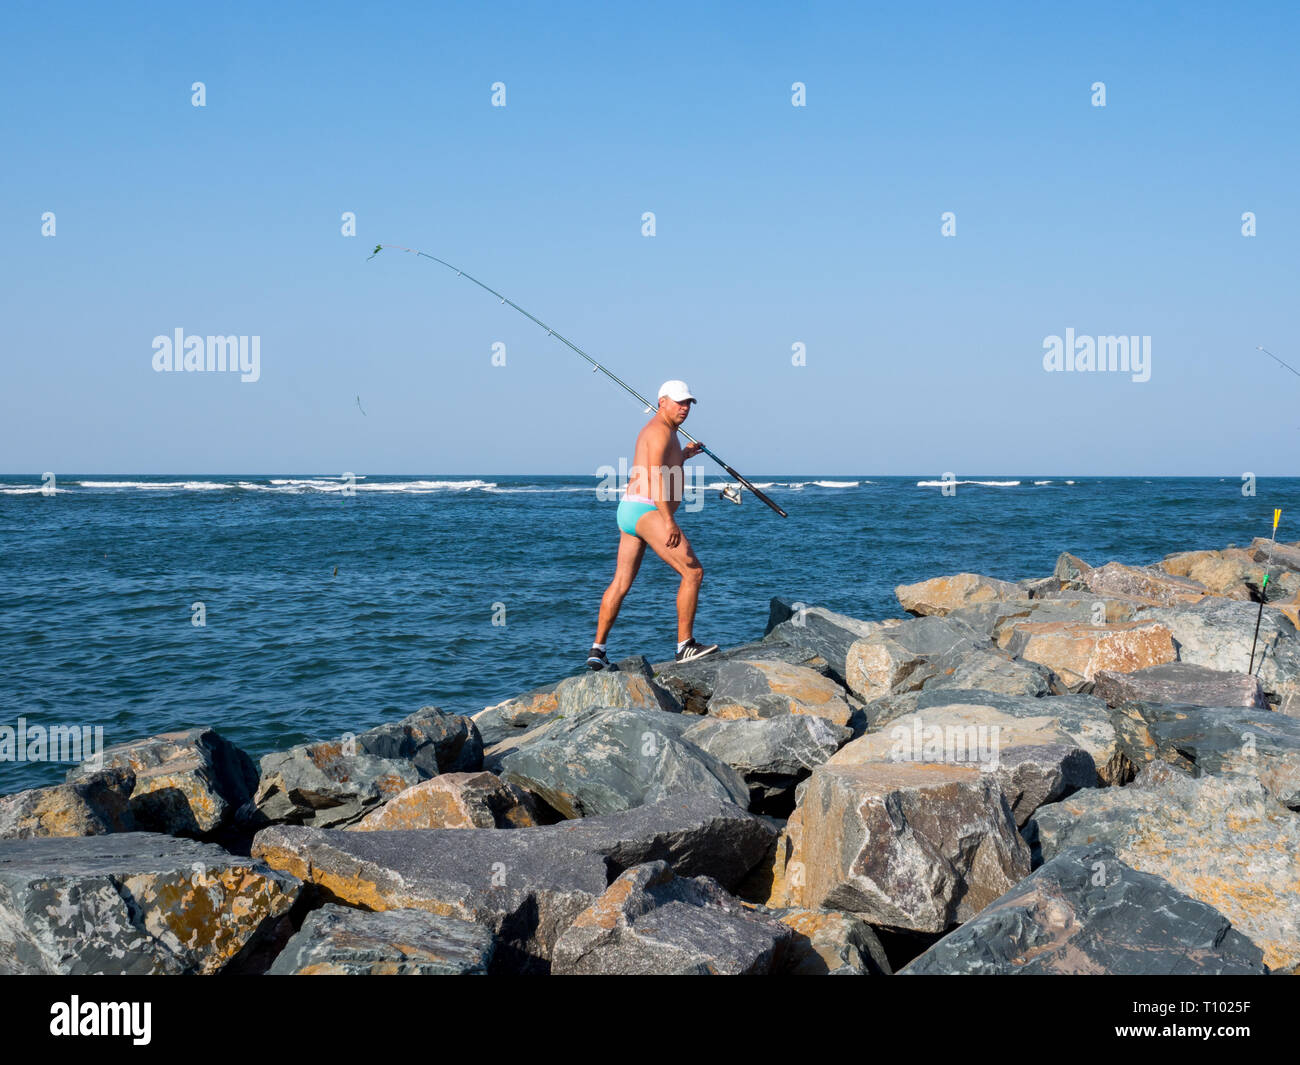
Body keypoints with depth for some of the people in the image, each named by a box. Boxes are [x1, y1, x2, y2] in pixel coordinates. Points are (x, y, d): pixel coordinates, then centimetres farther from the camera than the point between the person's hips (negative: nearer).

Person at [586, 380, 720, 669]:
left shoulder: (653, 431, 22)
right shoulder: (661, 430, -10)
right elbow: (656, 477, -21)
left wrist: (682, 455, 36)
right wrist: (669, 522, -27)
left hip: (629, 514, 11)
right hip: (647, 512, -11)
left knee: (620, 583, 13)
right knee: (693, 571, -11)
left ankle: (597, 650, 15)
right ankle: (685, 645, -11)